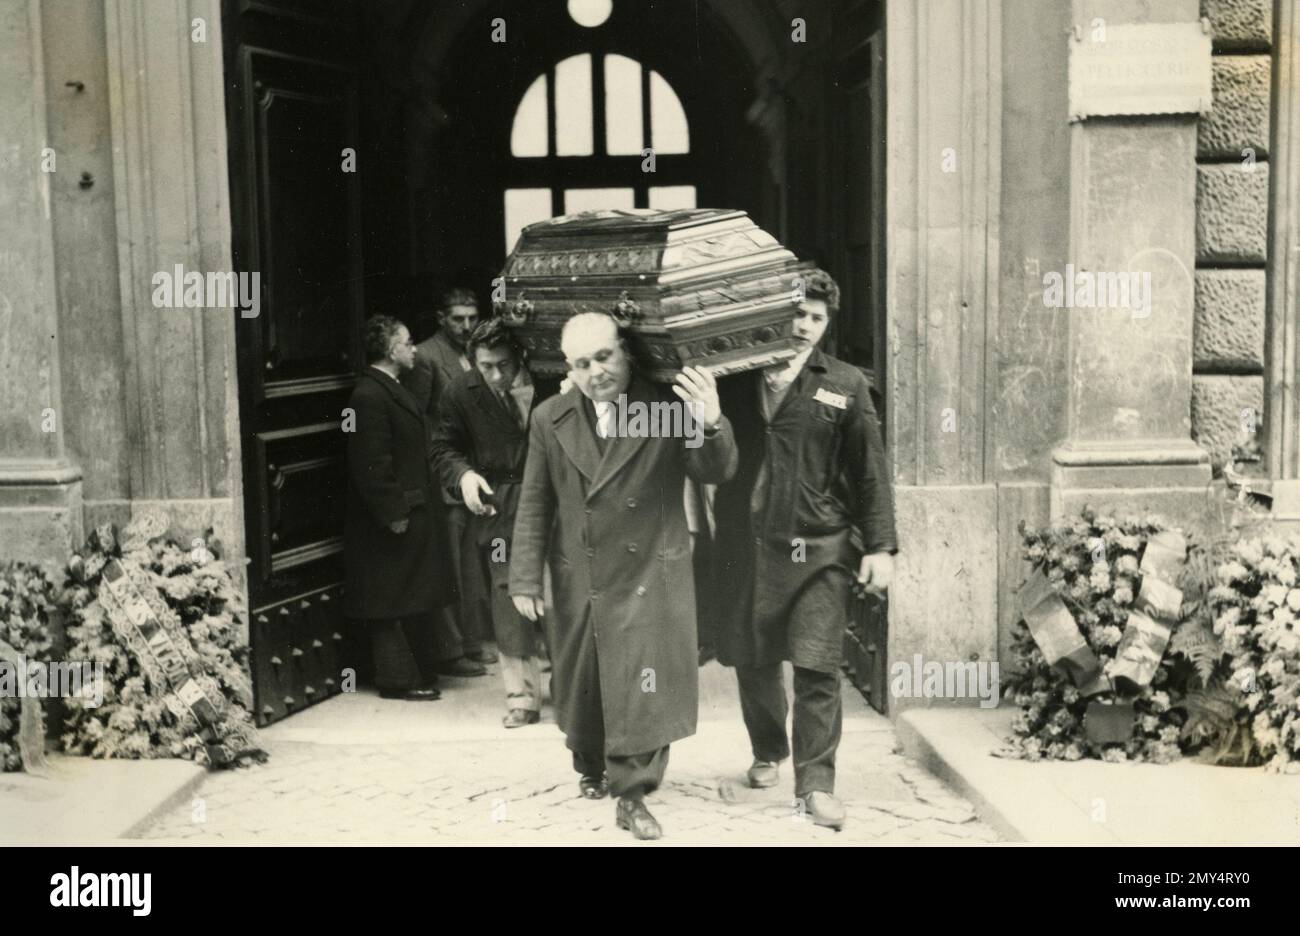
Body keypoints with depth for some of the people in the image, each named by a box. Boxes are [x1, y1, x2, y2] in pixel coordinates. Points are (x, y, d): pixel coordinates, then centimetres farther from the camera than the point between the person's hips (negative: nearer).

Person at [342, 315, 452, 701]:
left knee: (416, 601, 16)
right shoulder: (369, 397, -18)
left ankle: (420, 674, 25)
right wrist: (394, 514, -21)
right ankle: (398, 680, 7)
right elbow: (371, 465, -22)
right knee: (392, 604, -1)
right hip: (392, 523, -10)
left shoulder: (393, 390, 15)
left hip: (414, 514, 10)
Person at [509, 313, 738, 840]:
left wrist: (711, 425, -30)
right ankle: (592, 768, 42)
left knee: (645, 690, -3)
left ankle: (633, 796, 10)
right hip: (576, 581, 3)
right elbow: (534, 505, 2)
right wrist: (526, 581, 1)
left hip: (649, 578, -3)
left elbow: (715, 473, -10)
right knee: (581, 684, 17)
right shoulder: (550, 420, -1)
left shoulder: (668, 407, -9)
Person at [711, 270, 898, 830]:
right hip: (744, 545, 2)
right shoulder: (734, 376, 4)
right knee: (753, 663, 13)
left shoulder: (845, 385, 3)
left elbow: (870, 471, 2)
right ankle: (767, 753, 36)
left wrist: (881, 546, -2)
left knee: (817, 668, -6)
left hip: (819, 547, -1)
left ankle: (815, 783, 3)